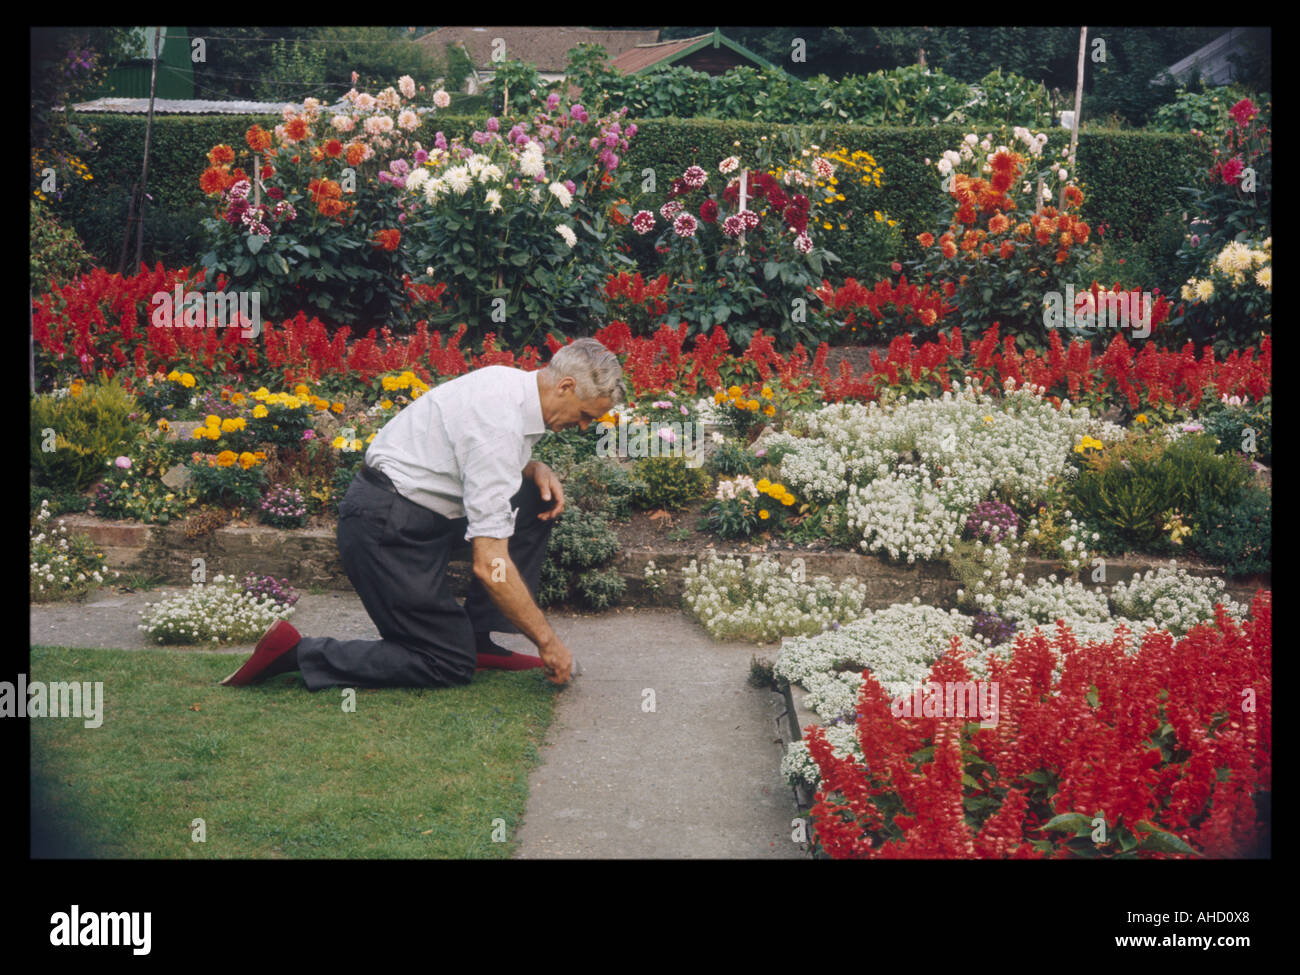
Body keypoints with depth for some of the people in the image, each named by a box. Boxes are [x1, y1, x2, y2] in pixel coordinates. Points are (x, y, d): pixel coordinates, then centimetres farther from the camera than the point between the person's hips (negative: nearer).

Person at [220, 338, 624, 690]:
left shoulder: (513, 382, 3)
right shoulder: (499, 423, -26)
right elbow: (490, 565, -28)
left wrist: (536, 469, 4)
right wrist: (547, 640, -20)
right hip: (384, 527, -10)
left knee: (539, 502, 6)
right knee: (450, 666, -6)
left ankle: (481, 636, 9)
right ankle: (294, 652, -6)